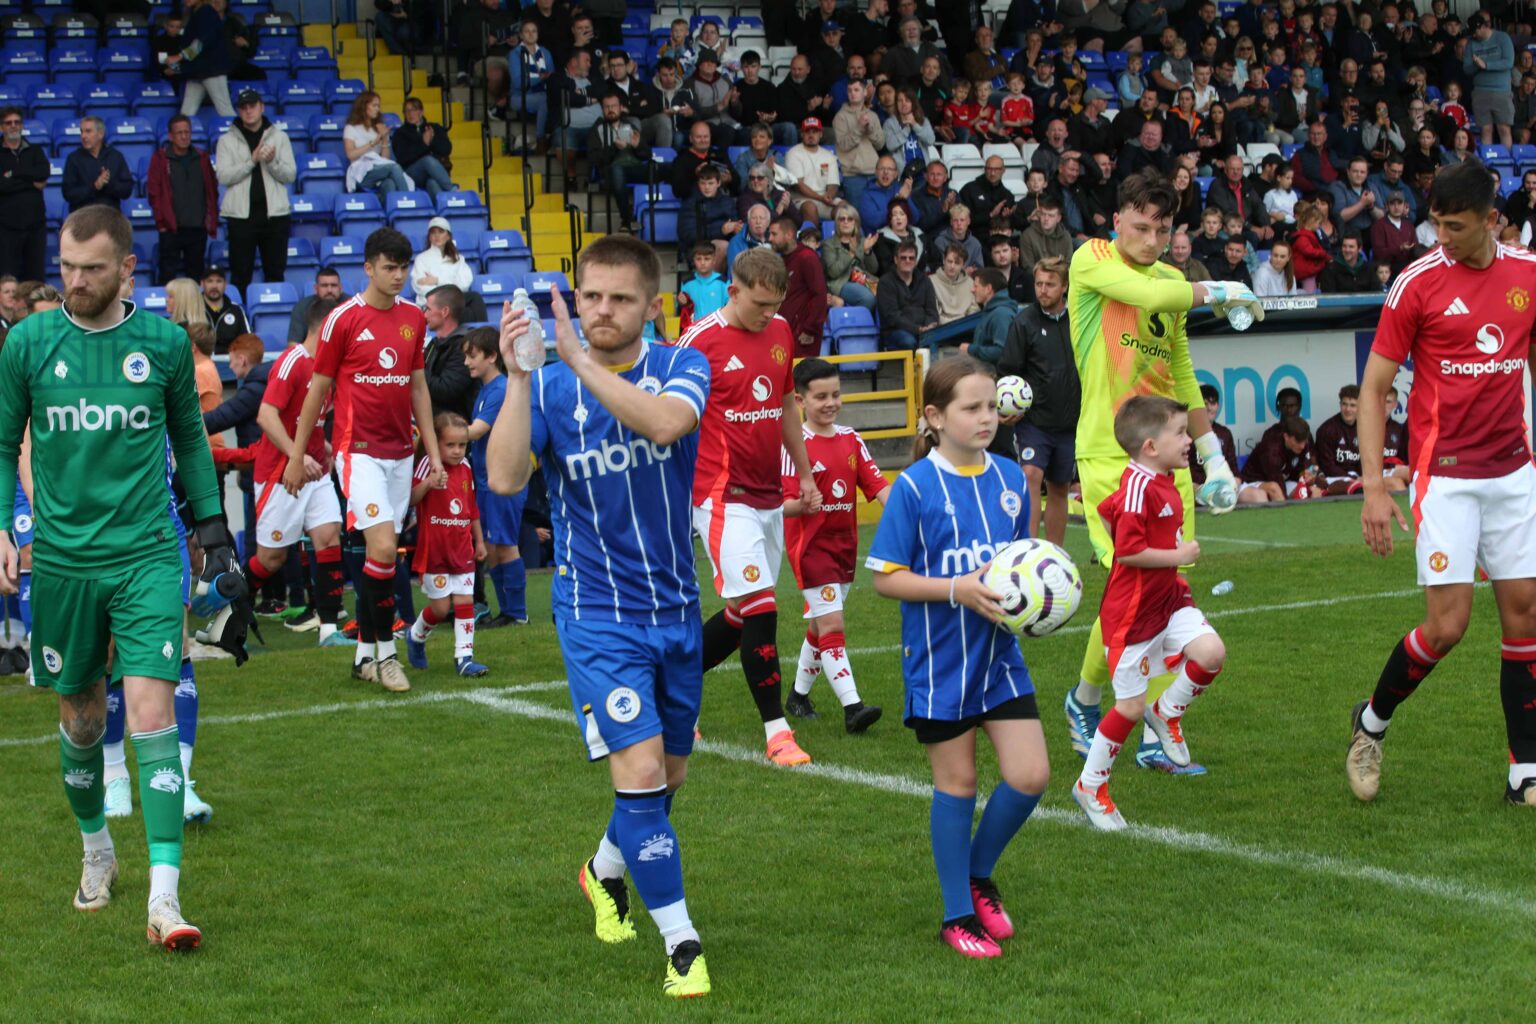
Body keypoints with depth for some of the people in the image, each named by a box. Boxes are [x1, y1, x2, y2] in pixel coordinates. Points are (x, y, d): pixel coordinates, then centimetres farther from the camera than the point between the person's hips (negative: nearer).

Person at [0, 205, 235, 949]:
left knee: (152, 713, -13)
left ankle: (164, 895, -15)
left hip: (147, 556, -1)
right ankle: (97, 850, 37)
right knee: (80, 718, 12)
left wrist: (211, 519, 13)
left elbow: (189, 437, 14)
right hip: (62, 559, 1)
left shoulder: (164, 342, 0)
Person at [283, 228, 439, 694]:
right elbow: (318, 389, 0)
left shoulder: (414, 318, 9)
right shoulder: (343, 319, -6)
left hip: (400, 452, 5)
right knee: (383, 548, -16)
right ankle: (385, 651, -4)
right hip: (359, 450, -5)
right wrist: (296, 455, 2)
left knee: (383, 553, 7)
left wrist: (433, 450, 12)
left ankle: (364, 654, 17)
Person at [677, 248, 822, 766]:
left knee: (745, 616, 10)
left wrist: (805, 474, 24)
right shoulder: (701, 342, -11)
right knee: (760, 607, -13)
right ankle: (777, 731, -6)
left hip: (769, 497, 7)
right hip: (723, 496, -7)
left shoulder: (781, 332, 10)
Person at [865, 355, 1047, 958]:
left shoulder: (1010, 478, 3)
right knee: (957, 783, 5)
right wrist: (956, 590, -22)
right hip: (940, 663, -4)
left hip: (999, 657, 4)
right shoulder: (914, 487, -12)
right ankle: (958, 916, 19)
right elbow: (885, 578, -11)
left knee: (1030, 776, -2)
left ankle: (978, 875, 24)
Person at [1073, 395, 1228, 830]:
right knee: (1131, 705, 0)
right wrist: (1179, 555, -16)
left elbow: (1107, 509, 23)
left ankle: (1167, 713, 13)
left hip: (1168, 598, 8)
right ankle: (1090, 786, 18)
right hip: (1131, 611, -8)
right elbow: (1128, 552, -26)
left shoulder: (1162, 483, 8)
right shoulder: (1140, 488, -21)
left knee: (1211, 653, -14)